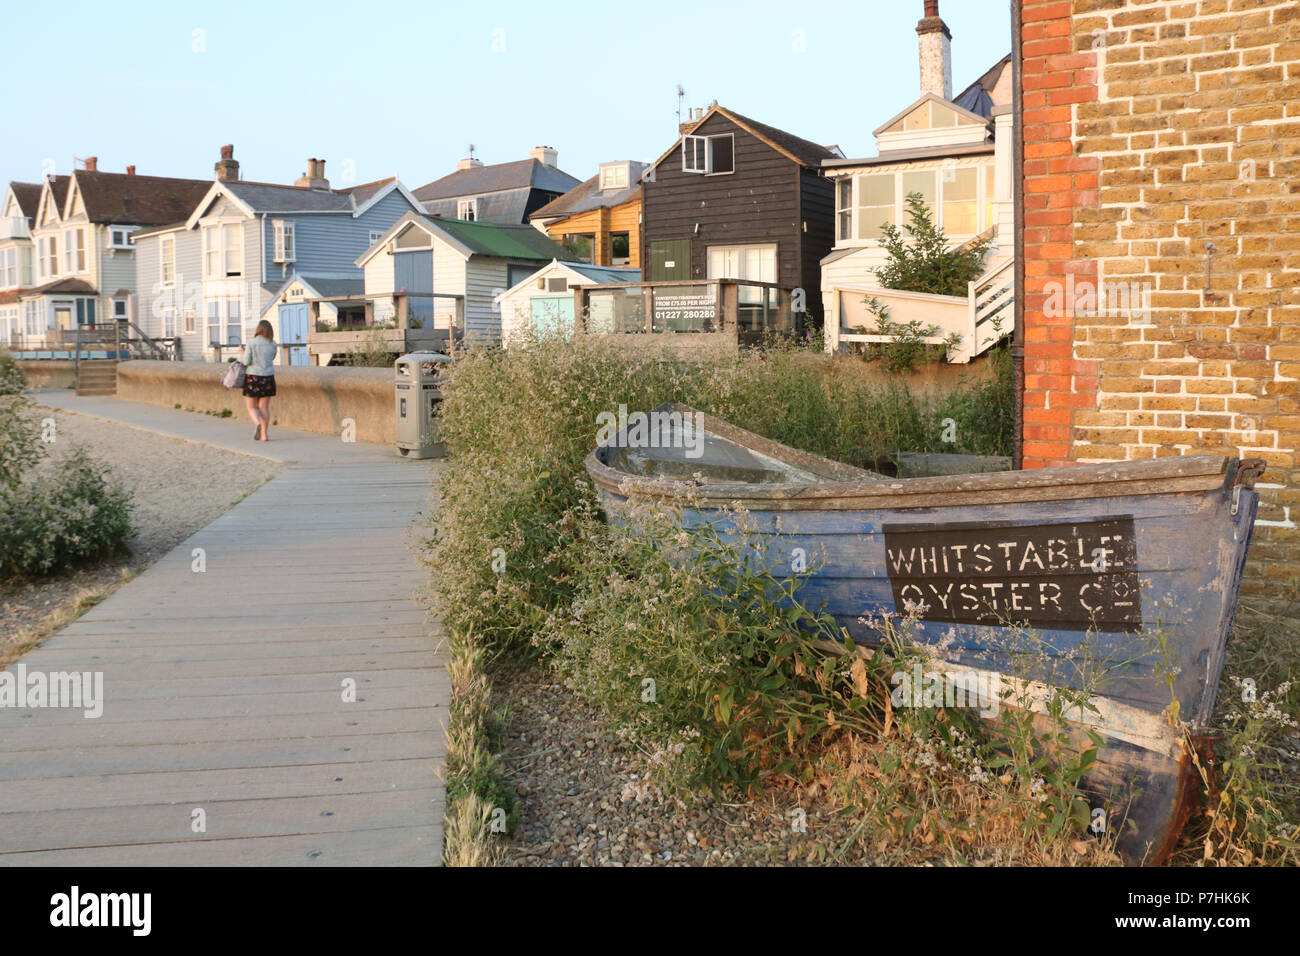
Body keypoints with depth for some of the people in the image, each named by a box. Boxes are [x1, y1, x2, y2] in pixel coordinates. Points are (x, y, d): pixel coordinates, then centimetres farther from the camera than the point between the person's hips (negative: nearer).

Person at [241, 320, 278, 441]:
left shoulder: (251, 342, -9)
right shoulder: (273, 344, 1)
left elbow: (246, 361, -10)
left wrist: (244, 353, 8)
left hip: (252, 377, -3)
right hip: (268, 377, 3)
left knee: (252, 407, 7)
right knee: (264, 407, 9)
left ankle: (257, 423, -22)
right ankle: (264, 434, 6)